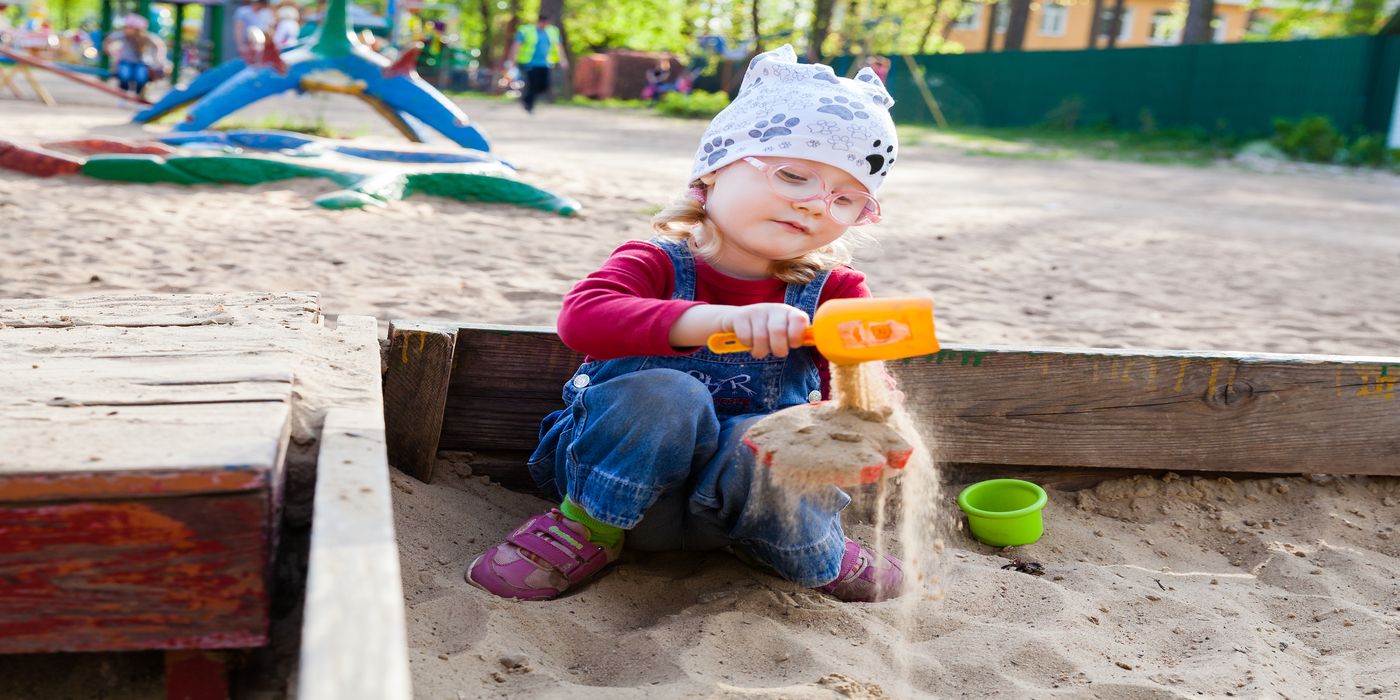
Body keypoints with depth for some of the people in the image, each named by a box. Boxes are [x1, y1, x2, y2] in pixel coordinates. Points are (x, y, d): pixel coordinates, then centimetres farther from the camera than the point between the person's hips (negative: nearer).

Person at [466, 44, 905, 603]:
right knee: (662, 394, -34)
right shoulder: (656, 265, -11)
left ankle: (811, 552, -3)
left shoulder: (834, 293, -1)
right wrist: (719, 319, -47)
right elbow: (581, 316, -32)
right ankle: (588, 531, -13)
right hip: (622, 485, -2)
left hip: (736, 498, 2)